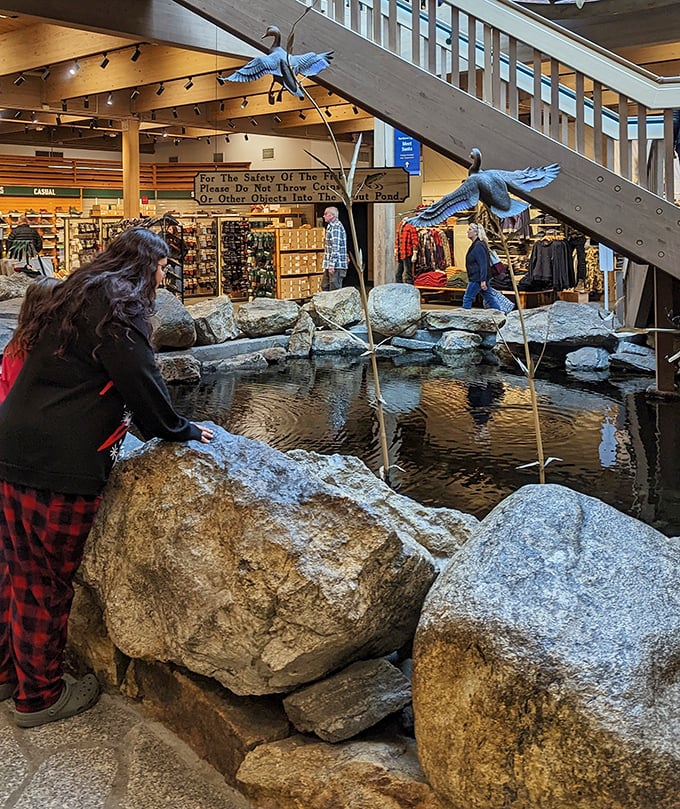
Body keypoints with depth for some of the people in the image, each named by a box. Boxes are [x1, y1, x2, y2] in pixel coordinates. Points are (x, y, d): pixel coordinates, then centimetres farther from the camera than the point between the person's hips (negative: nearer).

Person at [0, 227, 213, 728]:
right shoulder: (119, 304, -9)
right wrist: (182, 431, 6)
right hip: (60, 464, -9)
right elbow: (141, 381, -10)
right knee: (50, 579, 4)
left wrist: (169, 426, 28)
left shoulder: (79, 293, 20)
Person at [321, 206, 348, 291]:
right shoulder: (331, 226, 18)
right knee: (324, 287, 15)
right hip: (329, 265, 11)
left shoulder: (336, 227, -14)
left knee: (335, 289, -8)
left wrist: (331, 264, -24)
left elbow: (335, 247, -21)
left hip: (336, 265, -11)